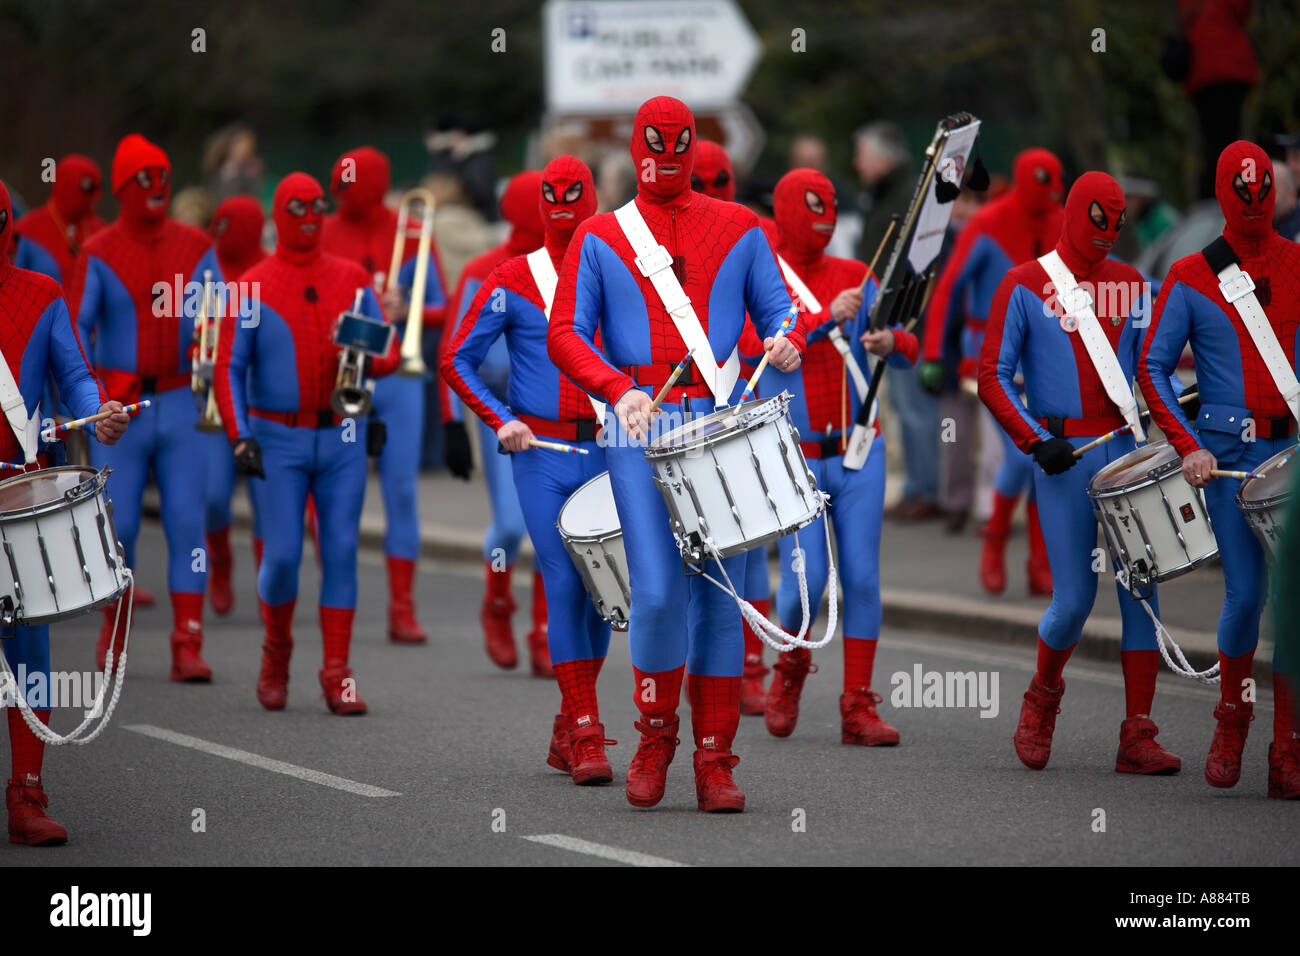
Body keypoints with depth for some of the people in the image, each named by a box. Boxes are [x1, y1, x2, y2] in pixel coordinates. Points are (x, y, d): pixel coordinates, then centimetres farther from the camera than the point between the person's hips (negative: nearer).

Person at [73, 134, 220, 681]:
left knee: (187, 523, -7)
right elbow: (78, 329, -5)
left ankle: (188, 650, -7)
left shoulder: (196, 248, 7)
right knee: (118, 526, -1)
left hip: (182, 406, 1)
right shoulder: (100, 255, -1)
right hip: (119, 408, -1)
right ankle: (114, 620, 25)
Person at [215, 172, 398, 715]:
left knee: (341, 551, -4)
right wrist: (239, 439, -14)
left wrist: (365, 361, -15)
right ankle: (277, 650, 20)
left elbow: (389, 353, 9)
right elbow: (229, 369, -3)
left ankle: (337, 676, -1)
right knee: (282, 554, -7)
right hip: (277, 440, -2)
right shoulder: (253, 288, -1)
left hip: (342, 438, 2)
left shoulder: (353, 280, 6)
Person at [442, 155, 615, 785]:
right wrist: (500, 421, -5)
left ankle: (568, 728, 20)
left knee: (602, 589, 4)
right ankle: (586, 738, -11)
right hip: (542, 453, -2)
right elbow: (458, 361, 7)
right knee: (565, 586, -10)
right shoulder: (513, 281, 3)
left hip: (609, 453, 2)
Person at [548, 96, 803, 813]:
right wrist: (619, 388, -16)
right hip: (639, 426, -2)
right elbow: (564, 333, 1)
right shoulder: (599, 237, 10)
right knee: (659, 591, -14)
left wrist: (786, 344, -14)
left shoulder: (738, 229, 14)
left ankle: (714, 762, 6)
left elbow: (778, 312, 11)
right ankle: (656, 734, 9)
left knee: (718, 595, 0)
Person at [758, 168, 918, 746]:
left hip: (858, 453, 3)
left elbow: (908, 352, 0)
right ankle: (791, 664, 22)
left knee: (862, 577, -4)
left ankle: (858, 710, 0)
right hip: (795, 459, -2)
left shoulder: (856, 279, 6)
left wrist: (889, 342, -24)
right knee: (805, 580, -10)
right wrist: (825, 318, -31)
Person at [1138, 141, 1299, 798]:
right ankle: (1231, 716, 19)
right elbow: (1153, 369, 4)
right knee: (1246, 594, -8)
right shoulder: (1191, 279, 4)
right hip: (1229, 453, -1)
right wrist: (1187, 447, -7)